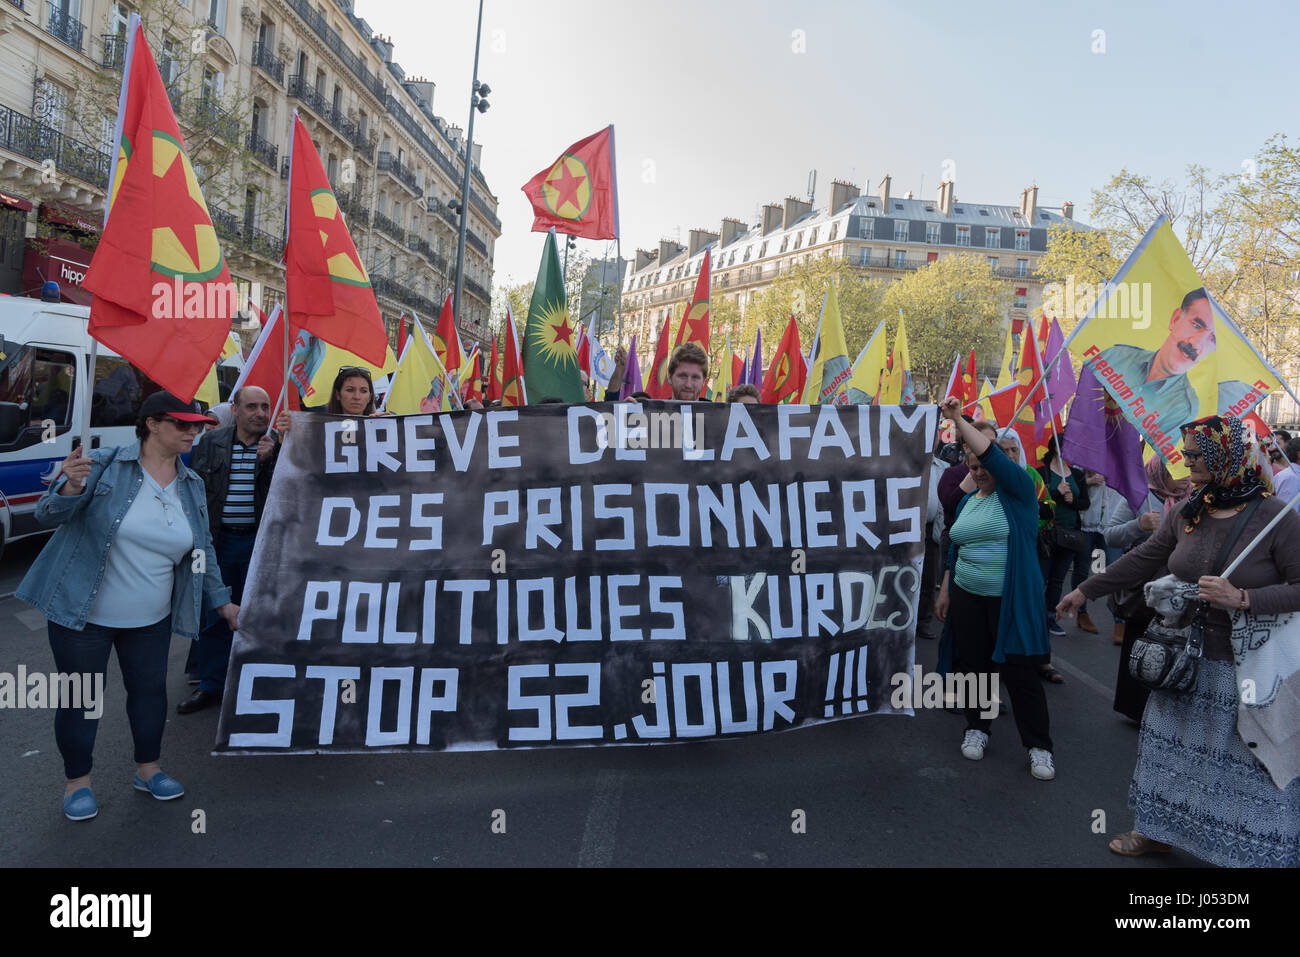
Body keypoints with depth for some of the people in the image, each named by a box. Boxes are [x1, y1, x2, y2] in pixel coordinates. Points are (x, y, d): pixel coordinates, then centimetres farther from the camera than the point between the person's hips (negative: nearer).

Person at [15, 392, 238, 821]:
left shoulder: (192, 485, 2)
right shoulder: (105, 464, -12)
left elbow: (203, 549, 9)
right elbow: (48, 515, -12)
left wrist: (221, 601, 10)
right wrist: (71, 488, -34)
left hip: (151, 618, 4)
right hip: (82, 612, -4)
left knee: (150, 689, 13)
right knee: (81, 697, 8)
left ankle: (147, 769, 33)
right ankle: (77, 782, 27)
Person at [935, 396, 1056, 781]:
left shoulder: (1018, 493, -6)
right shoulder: (966, 502, 11)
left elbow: (992, 454, -23)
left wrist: (959, 419, -22)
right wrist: (944, 592, 13)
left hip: (1011, 601, -5)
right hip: (967, 598, 5)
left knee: (1020, 671, 0)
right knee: (974, 665, 12)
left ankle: (1039, 747, 15)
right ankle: (976, 729, 30)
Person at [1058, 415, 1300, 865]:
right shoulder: (1187, 513, 1)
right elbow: (1143, 559, 9)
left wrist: (1242, 598, -27)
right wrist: (1085, 590, 12)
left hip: (1247, 671, -5)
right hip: (1186, 659, 6)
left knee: (1253, 771, 2)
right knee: (1169, 751, 17)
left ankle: (1258, 852, 23)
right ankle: (1159, 831, 36)